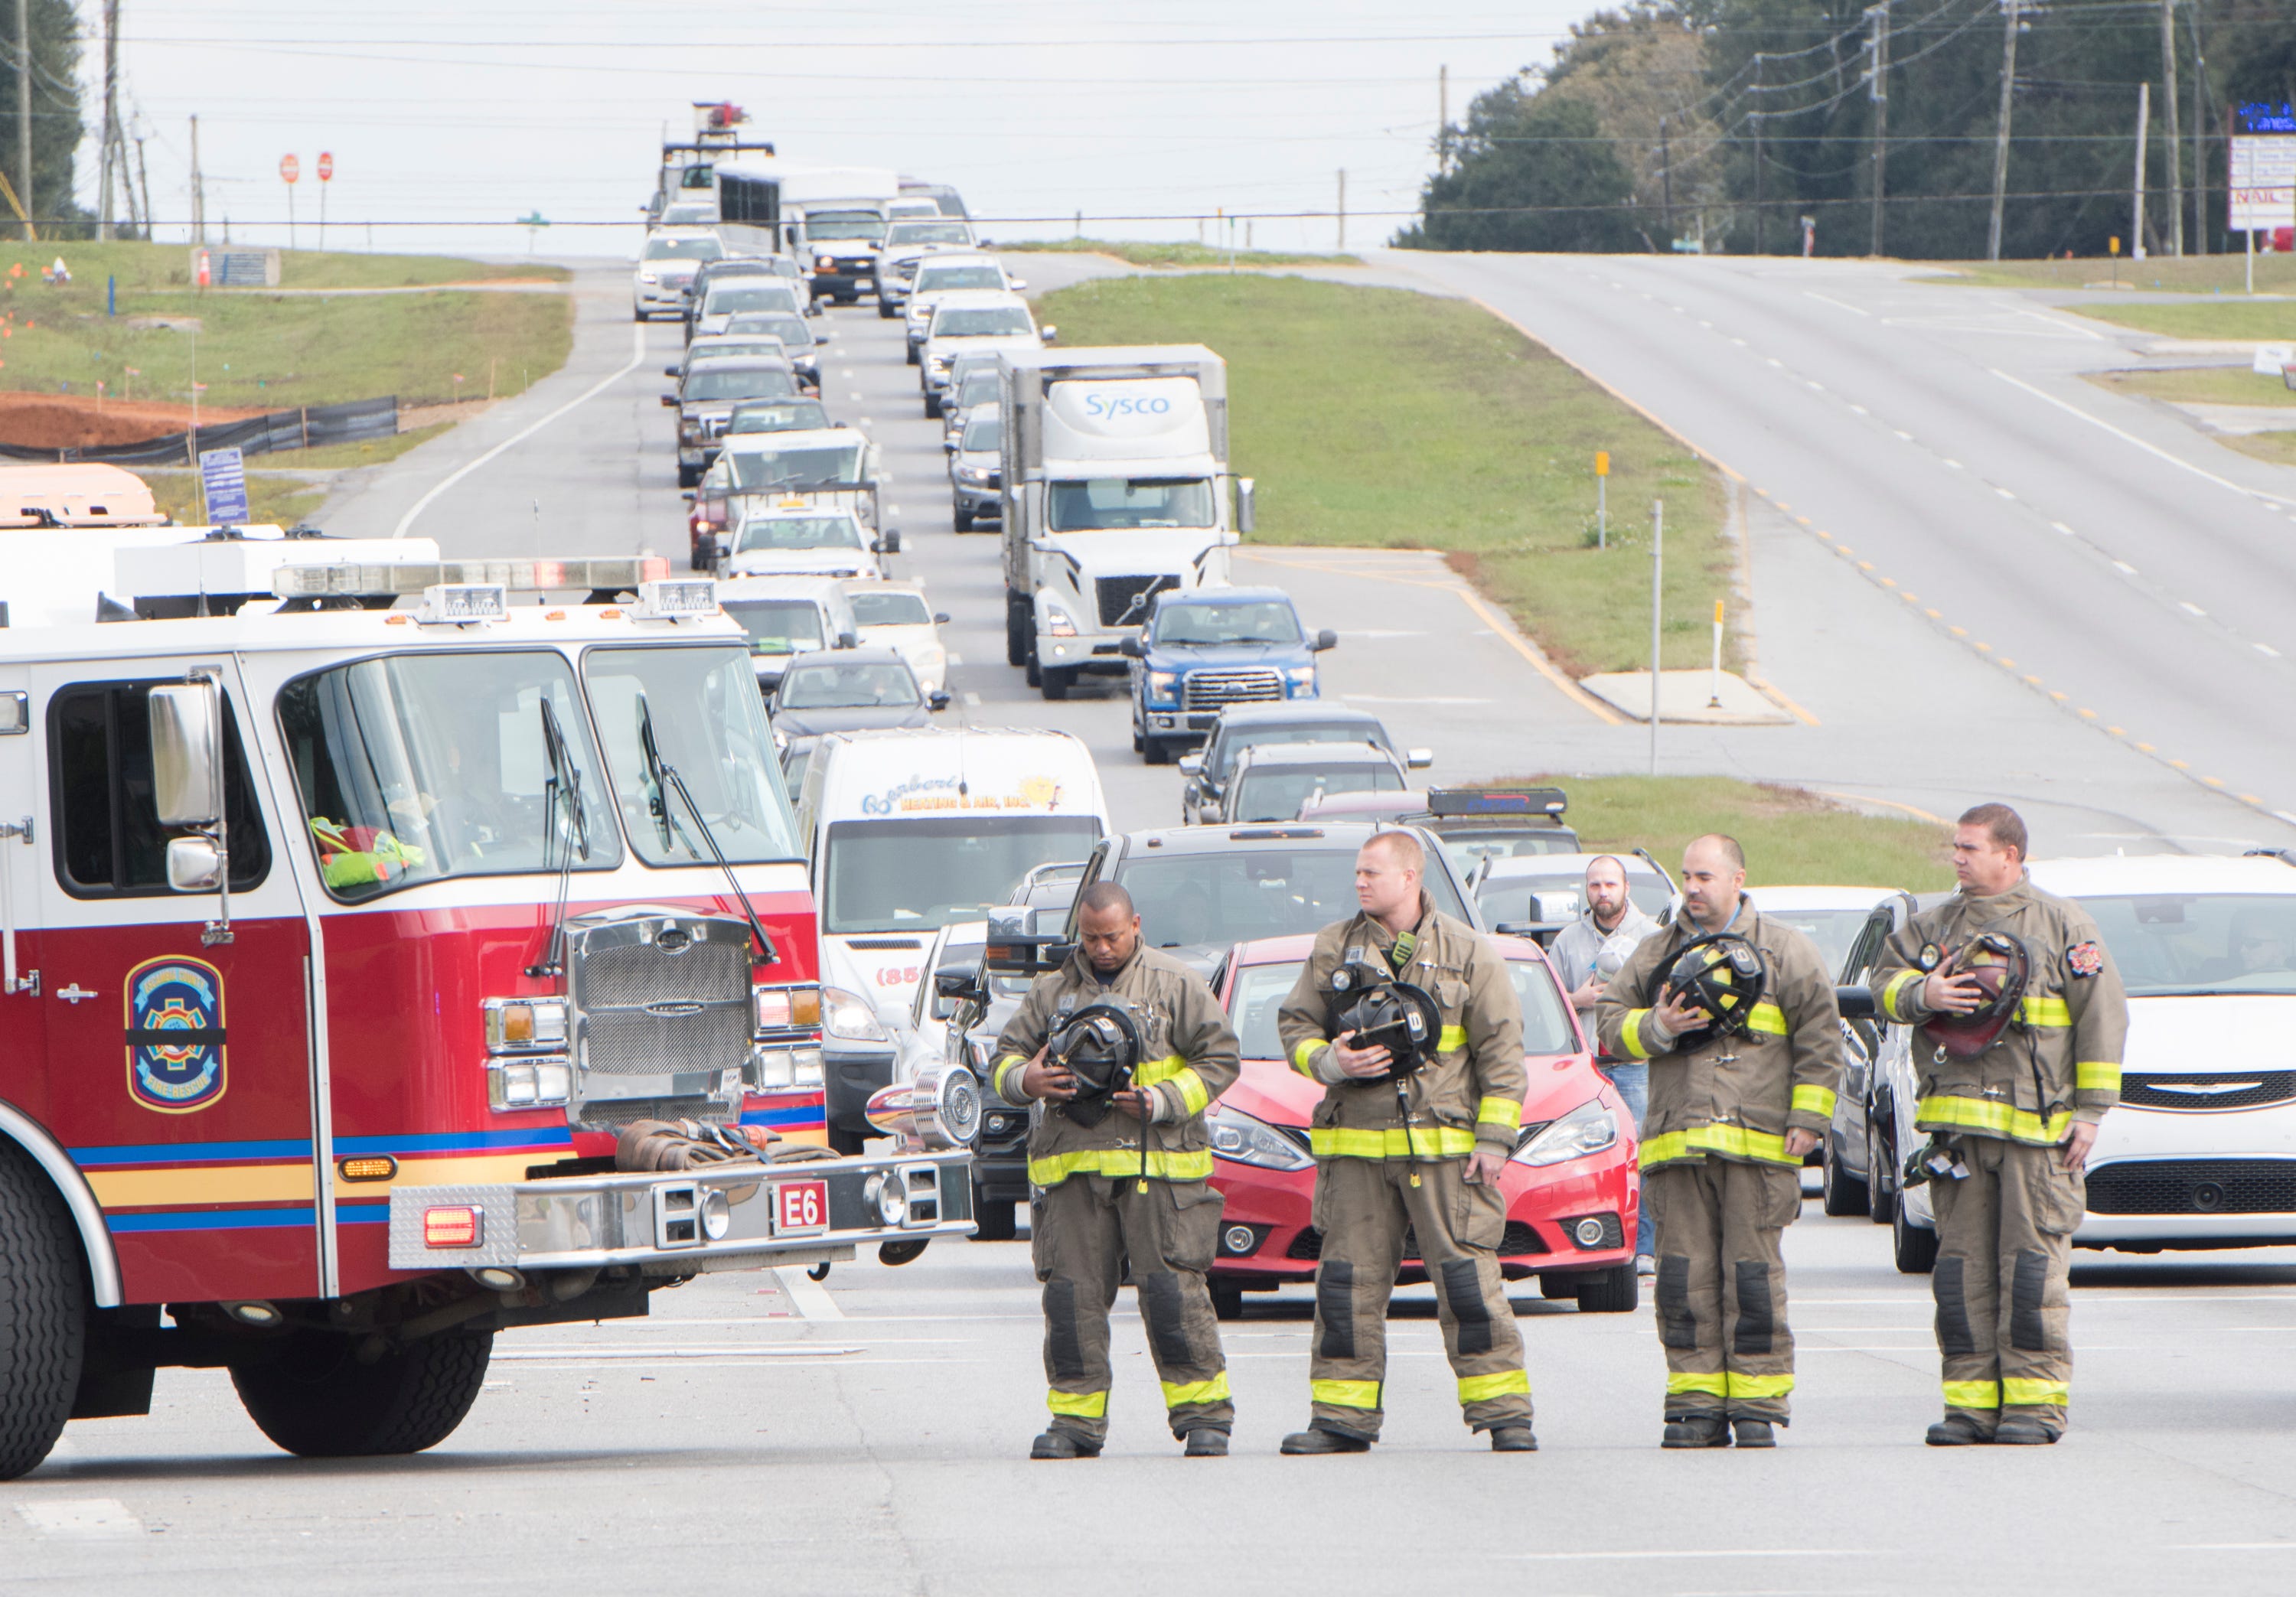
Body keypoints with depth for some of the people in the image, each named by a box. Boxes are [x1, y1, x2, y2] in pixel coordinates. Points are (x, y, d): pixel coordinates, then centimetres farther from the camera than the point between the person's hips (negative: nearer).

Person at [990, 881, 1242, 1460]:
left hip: (1157, 1161, -3)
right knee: (1071, 1293, -1)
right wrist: (1026, 1080, -6)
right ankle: (1075, 1418, 6)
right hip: (1071, 1164, 3)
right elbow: (1005, 1060, 18)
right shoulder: (1052, 993, 17)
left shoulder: (1174, 985, 7)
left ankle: (1203, 1412, -3)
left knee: (1173, 1291, -8)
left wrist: (1163, 1102, -9)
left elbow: (1220, 1059, 5)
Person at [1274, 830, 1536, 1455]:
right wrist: (1331, 1061, -7)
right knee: (1349, 1281, 2)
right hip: (1355, 1145, 3)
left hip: (1445, 1145, -3)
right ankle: (1342, 1418, 8)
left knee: (1468, 1276, -7)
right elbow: (1295, 1026, 15)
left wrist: (1494, 1138, -4)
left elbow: (1502, 1051, 3)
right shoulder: (1334, 948, 12)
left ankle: (1503, 1411, -3)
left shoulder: (1467, 953, 4)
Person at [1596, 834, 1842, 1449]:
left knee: (1753, 1276, -5)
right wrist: (1655, 1028, -5)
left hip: (1757, 1144, -3)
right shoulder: (1658, 954, 18)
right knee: (1685, 1278, 0)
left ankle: (1757, 1407, -2)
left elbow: (1820, 1039, 5)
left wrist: (1806, 1118, -2)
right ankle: (1696, 1406, 4)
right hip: (1676, 1140, 3)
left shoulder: (1784, 951, 7)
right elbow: (1610, 1020, 15)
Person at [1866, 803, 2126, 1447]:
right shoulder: (1934, 925, 16)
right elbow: (1885, 978, 16)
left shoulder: (2060, 923, 3)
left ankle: (2036, 1400, -4)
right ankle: (1971, 1400, 6)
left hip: (2037, 1126, -4)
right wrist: (1921, 994, -8)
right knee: (1963, 1264, 2)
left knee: (2032, 1261, -7)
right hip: (1956, 1117, 4)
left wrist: (2090, 1109, -4)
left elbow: (2101, 1015, 2)